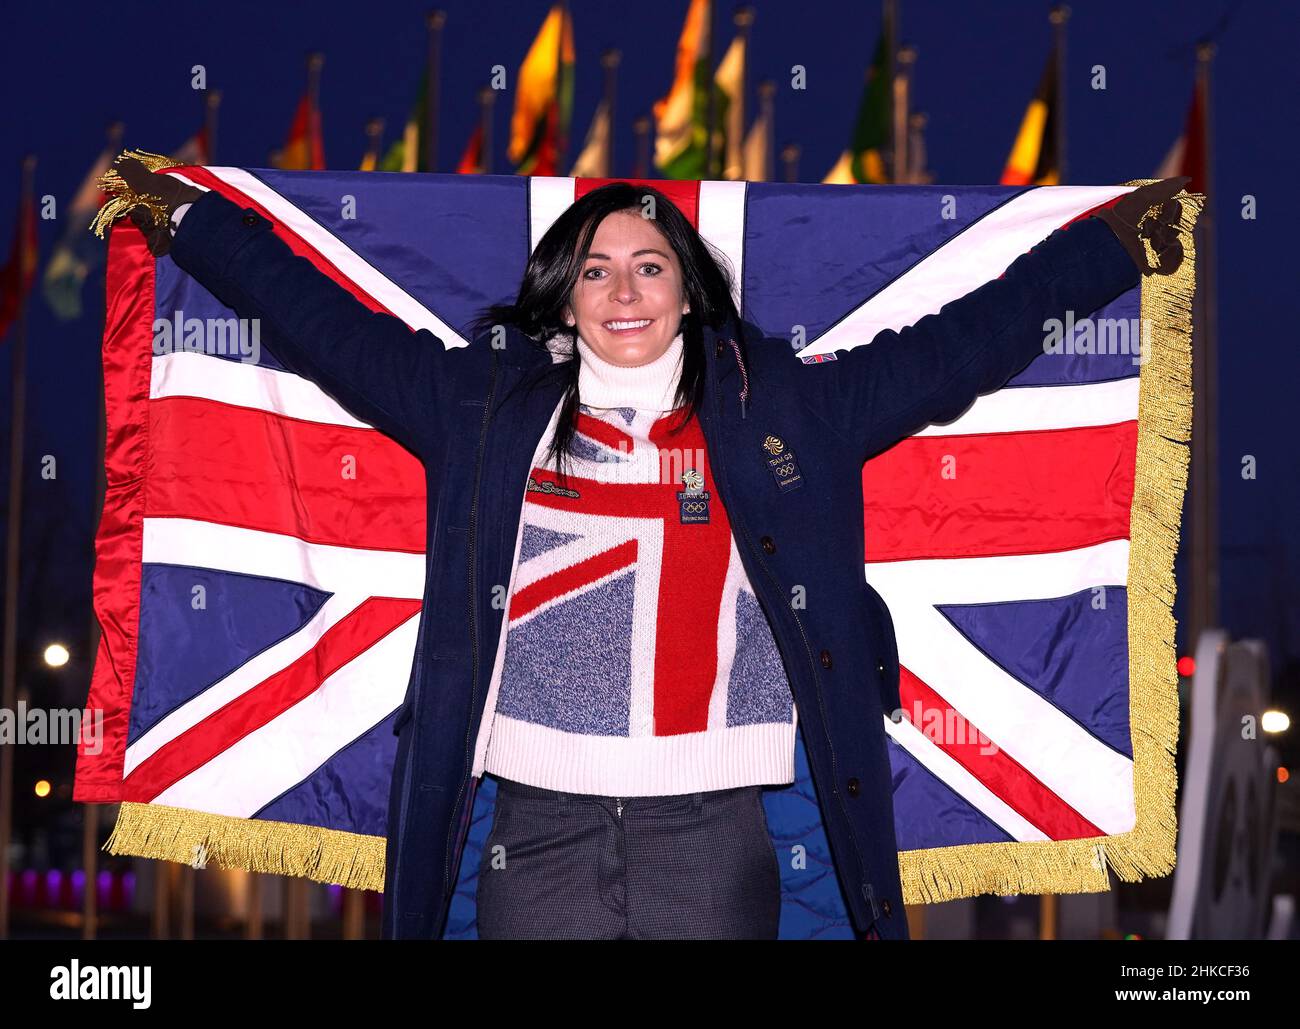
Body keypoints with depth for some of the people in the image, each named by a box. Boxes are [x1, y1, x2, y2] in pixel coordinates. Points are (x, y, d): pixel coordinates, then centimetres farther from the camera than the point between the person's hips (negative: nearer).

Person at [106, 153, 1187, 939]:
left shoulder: (782, 412, 9)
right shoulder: (486, 404, 10)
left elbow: (965, 341, 12)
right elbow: (324, 324, 15)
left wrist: (1118, 241, 12)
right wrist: (185, 216, 17)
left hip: (715, 836, 0)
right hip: (539, 835, 1)